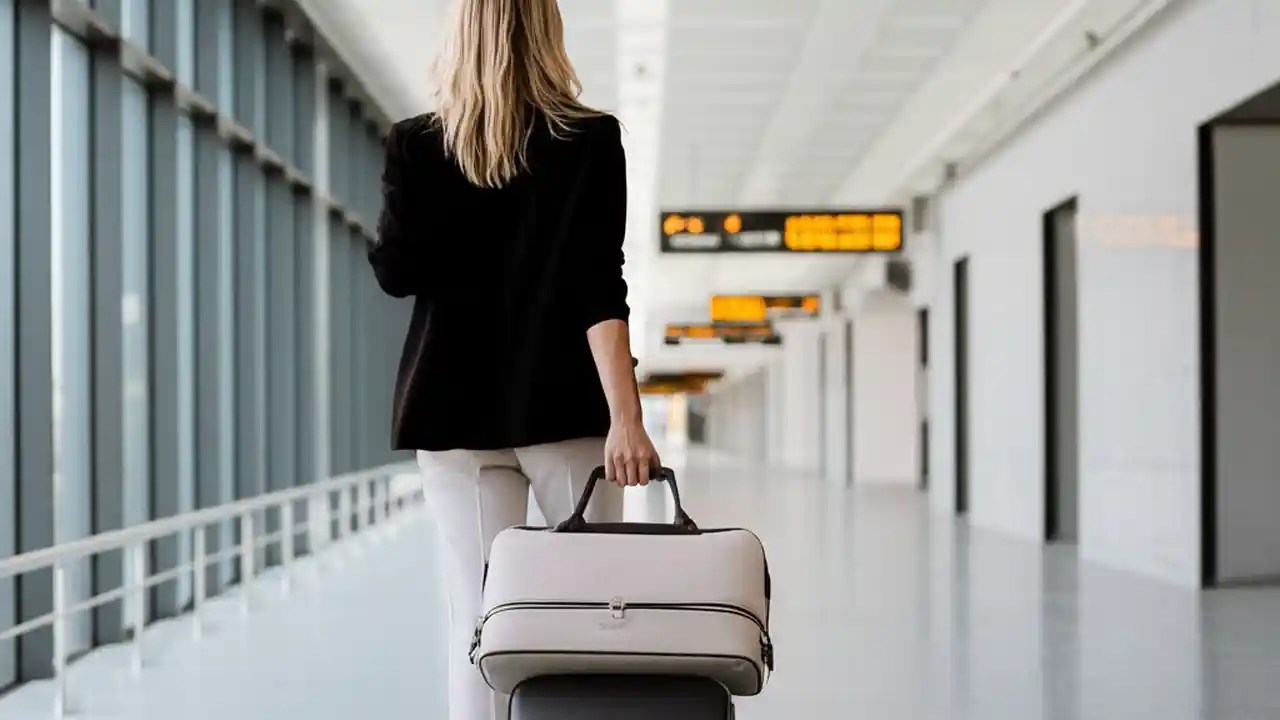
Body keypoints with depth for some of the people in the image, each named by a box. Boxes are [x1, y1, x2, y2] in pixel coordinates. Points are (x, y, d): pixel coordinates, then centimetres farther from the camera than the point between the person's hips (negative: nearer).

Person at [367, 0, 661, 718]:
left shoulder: (417, 145, 0)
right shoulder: (591, 140, -4)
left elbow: (395, 273, 1)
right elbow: (599, 284, -13)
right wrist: (625, 417, -18)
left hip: (456, 408, 2)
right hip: (563, 406, -1)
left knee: (476, 617, 3)